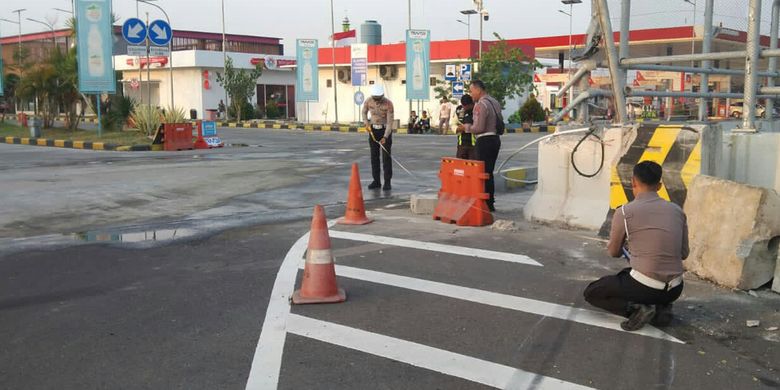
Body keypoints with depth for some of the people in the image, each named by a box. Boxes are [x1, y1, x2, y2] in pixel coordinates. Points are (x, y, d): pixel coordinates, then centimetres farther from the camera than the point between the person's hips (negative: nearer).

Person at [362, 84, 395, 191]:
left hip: (385, 131, -4)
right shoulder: (368, 101, -10)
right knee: (374, 156, 3)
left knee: (386, 157, -7)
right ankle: (376, 181, 11)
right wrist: (367, 124, -5)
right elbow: (364, 112, 11)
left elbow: (390, 122, -24)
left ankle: (387, 182, -1)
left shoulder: (389, 104, -22)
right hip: (373, 130, 4)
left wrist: (385, 137, -33)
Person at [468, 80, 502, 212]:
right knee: (489, 172, 15)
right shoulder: (495, 102, 13)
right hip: (495, 139, 9)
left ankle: (486, 204, -2)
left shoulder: (480, 105, -15)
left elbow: (479, 128, -20)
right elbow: (500, 121, 16)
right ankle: (490, 203, 19)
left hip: (484, 140, -9)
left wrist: (467, 128, -4)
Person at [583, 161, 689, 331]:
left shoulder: (625, 212, -8)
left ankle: (636, 308, -5)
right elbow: (684, 253, 15)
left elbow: (614, 252, 9)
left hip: (644, 288, -5)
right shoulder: (677, 210, 5)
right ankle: (661, 307, 10)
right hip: (674, 290, 6)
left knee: (591, 292, 17)